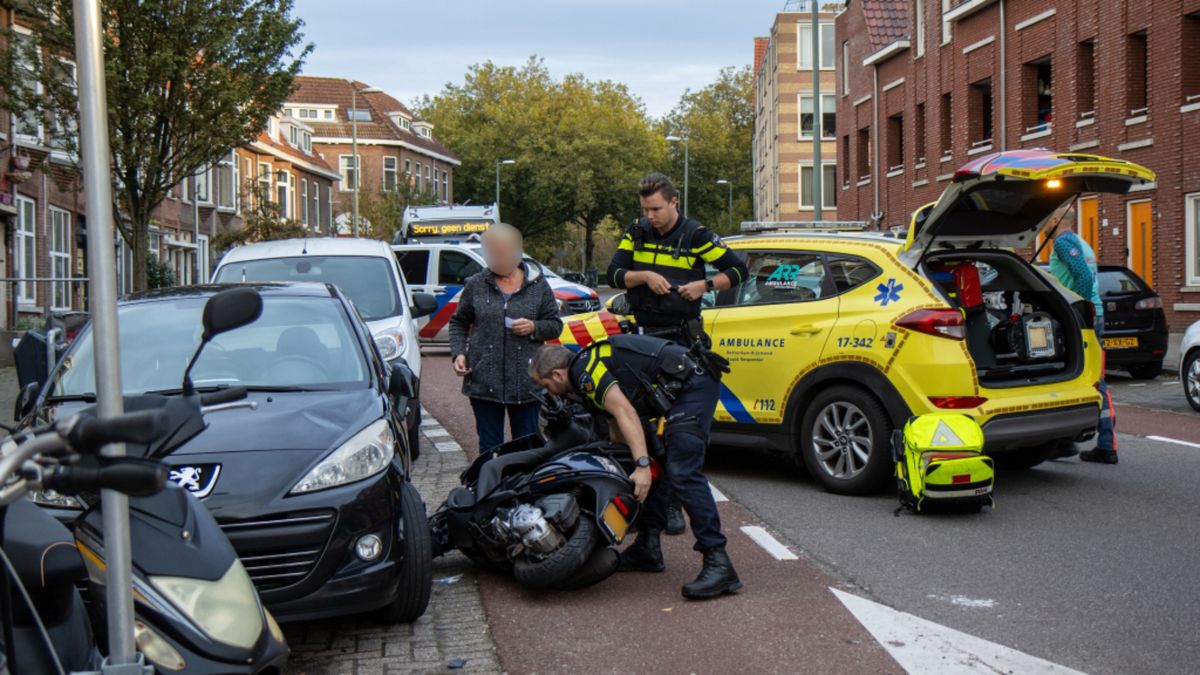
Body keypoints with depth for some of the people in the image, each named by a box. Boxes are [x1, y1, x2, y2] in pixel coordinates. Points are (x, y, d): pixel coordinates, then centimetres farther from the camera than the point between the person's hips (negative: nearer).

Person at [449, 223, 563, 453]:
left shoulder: (537, 285, 5)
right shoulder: (476, 285, 6)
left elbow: (555, 325, 8)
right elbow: (458, 323, 15)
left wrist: (534, 328, -12)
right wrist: (458, 353, 0)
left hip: (525, 383, 0)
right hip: (484, 381, 0)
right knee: (489, 448, 5)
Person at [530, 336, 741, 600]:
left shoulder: (585, 371, -9)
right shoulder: (593, 363, 22)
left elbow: (626, 414, -22)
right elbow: (618, 431, 30)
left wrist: (642, 465, -28)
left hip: (692, 385, -11)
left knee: (682, 473, -19)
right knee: (655, 467, 17)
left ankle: (718, 564, -23)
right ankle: (648, 548, 22)